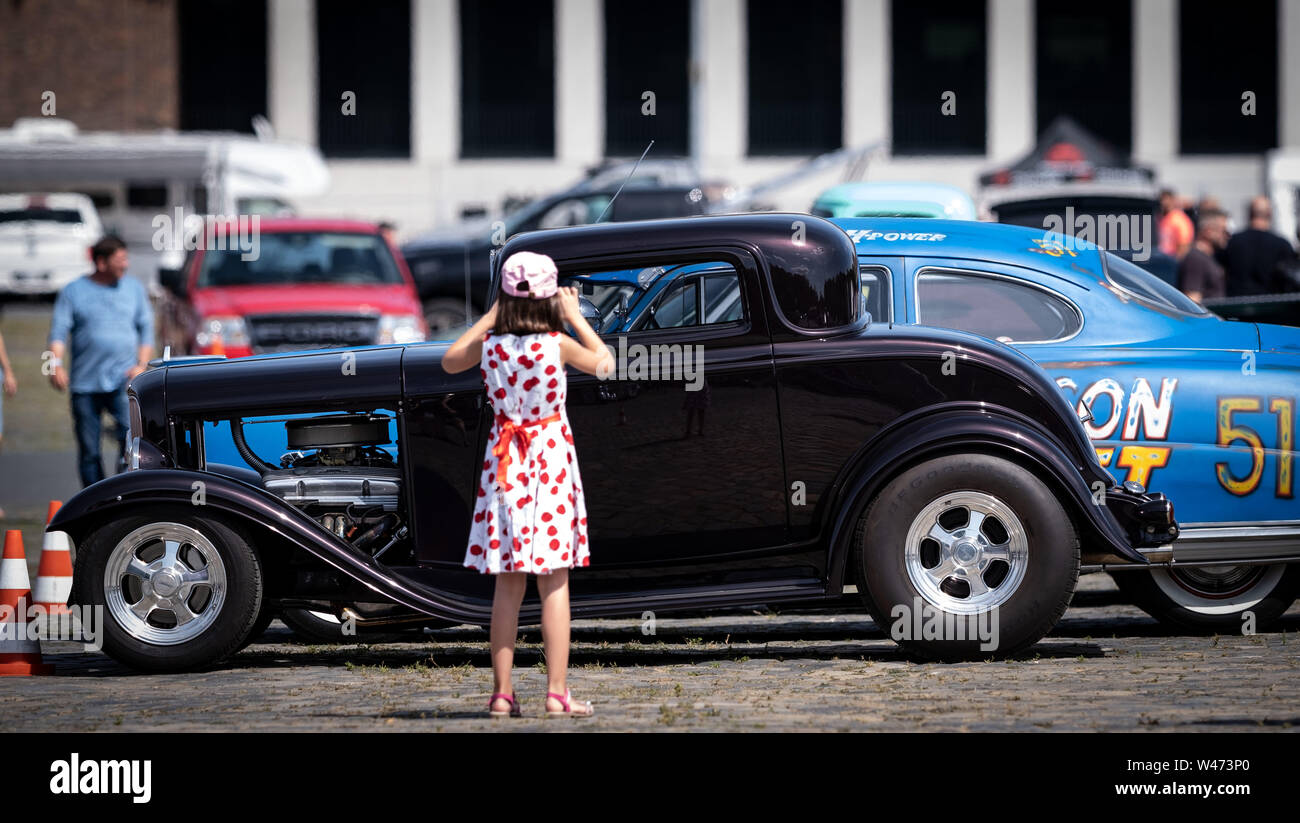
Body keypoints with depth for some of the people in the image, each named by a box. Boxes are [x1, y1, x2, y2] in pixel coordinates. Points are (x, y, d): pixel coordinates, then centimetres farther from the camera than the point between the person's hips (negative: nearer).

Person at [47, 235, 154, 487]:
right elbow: (59, 331, -1)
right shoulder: (74, 291, 5)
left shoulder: (134, 288, 11)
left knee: (131, 433, -20)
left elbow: (146, 329, 14)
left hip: (123, 380, 0)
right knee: (89, 450, 3)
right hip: (85, 382, 0)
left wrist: (141, 365, 0)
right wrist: (56, 363, -18)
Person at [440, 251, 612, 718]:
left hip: (504, 464, 3)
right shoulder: (558, 345, -11)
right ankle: (556, 693, -3)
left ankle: (502, 692, 6)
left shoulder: (489, 345, -3)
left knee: (507, 586, 8)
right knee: (555, 586, 0)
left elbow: (449, 362, 18)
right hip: (551, 462, -3)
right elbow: (604, 363, 5)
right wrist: (576, 318, 10)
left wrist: (489, 317, 16)